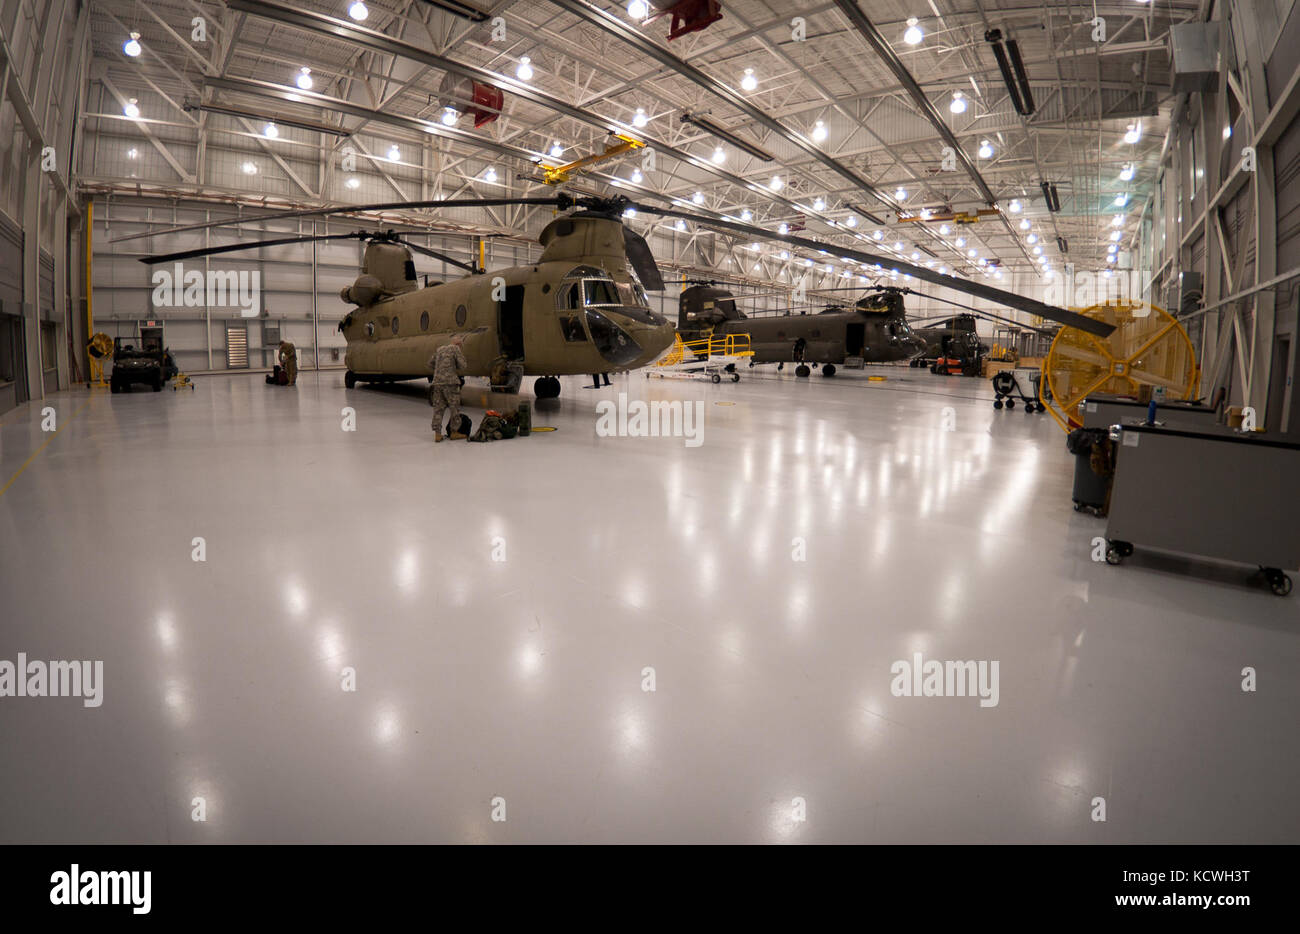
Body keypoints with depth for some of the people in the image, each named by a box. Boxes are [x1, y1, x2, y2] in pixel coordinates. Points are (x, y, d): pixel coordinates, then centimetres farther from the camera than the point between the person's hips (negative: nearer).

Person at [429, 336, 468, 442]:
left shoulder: (439, 349, 17)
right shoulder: (456, 349, -2)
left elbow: (430, 364, 21)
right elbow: (462, 366, -6)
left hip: (437, 381, 6)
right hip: (450, 382, -6)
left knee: (438, 408, 7)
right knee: (455, 407, 6)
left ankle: (437, 434, 4)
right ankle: (454, 432, 10)